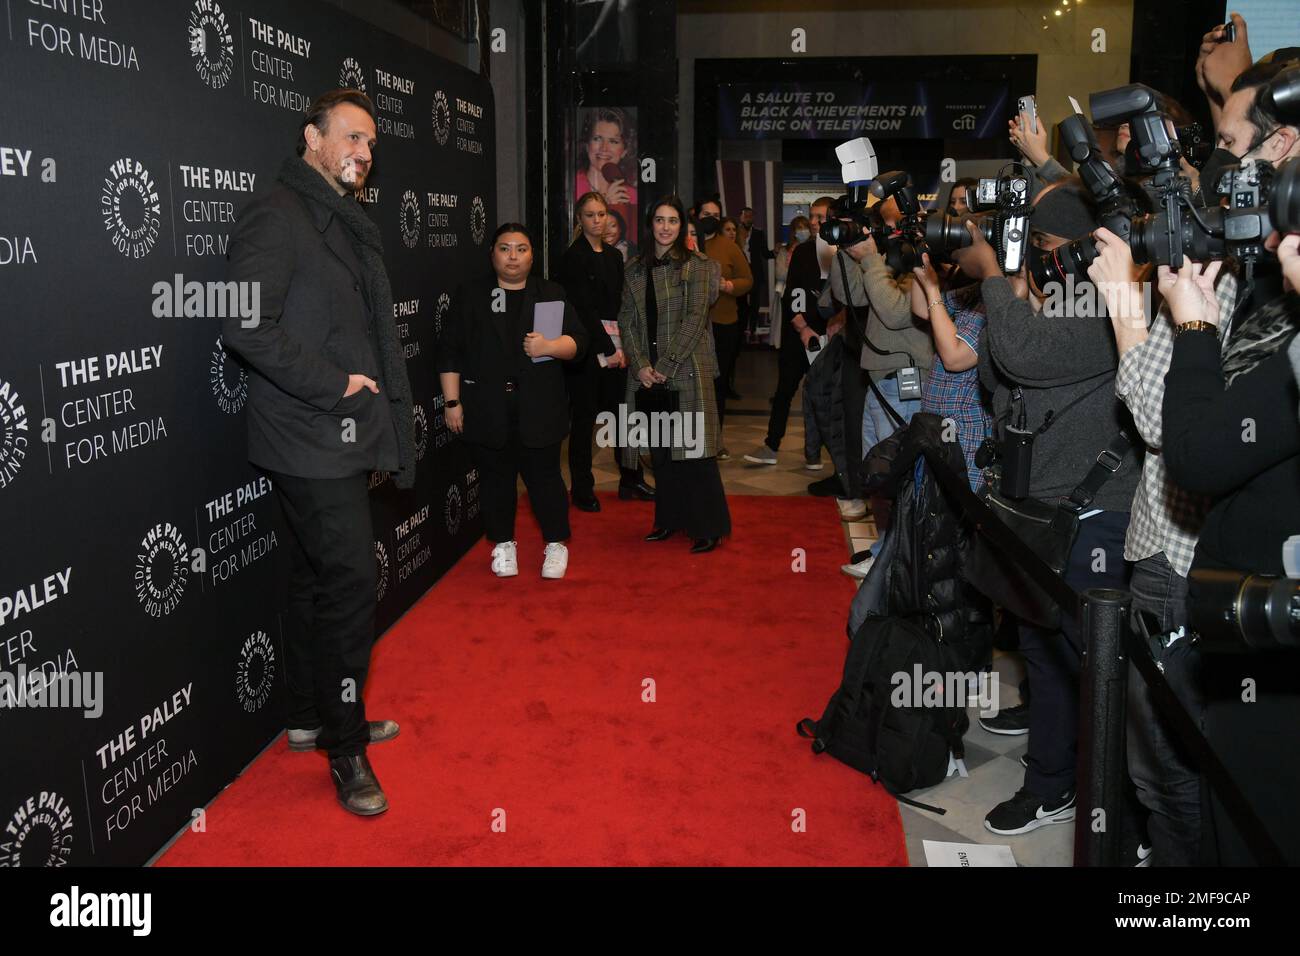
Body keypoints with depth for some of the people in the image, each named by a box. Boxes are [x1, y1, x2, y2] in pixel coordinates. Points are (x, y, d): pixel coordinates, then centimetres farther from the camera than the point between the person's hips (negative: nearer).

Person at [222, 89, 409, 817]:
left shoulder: (350, 223, 18)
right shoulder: (278, 216, -11)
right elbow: (248, 327, -22)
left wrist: (388, 407, 14)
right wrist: (335, 388, -18)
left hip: (344, 438, 9)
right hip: (312, 441, -9)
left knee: (320, 578, 17)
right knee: (351, 580, -8)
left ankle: (314, 718, 31)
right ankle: (346, 749, 6)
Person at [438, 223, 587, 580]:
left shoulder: (551, 294, 9)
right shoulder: (469, 296, 7)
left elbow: (578, 342, 2)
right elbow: (450, 352, 4)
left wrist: (549, 346, -19)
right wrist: (452, 402, -3)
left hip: (539, 410, 0)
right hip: (487, 411, 0)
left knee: (544, 476, 3)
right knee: (496, 477, 8)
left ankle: (556, 544, 18)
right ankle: (503, 543, 24)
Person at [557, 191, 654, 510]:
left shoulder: (613, 256, 14)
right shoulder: (573, 257, -6)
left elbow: (619, 304, 14)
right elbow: (584, 309, -12)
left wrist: (622, 346, 4)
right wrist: (608, 349, -14)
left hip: (613, 346, 6)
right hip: (587, 345, -6)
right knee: (584, 417, 0)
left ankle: (631, 480, 20)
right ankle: (582, 489, 9)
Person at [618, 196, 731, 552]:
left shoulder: (696, 265, -2)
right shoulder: (635, 270, 12)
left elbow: (695, 318, -9)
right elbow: (627, 321, 9)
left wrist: (666, 366, -13)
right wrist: (641, 365, -5)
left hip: (686, 369, -5)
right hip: (648, 373, 5)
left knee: (692, 448, -5)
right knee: (660, 449, 9)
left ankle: (708, 527, 3)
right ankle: (670, 519, 21)